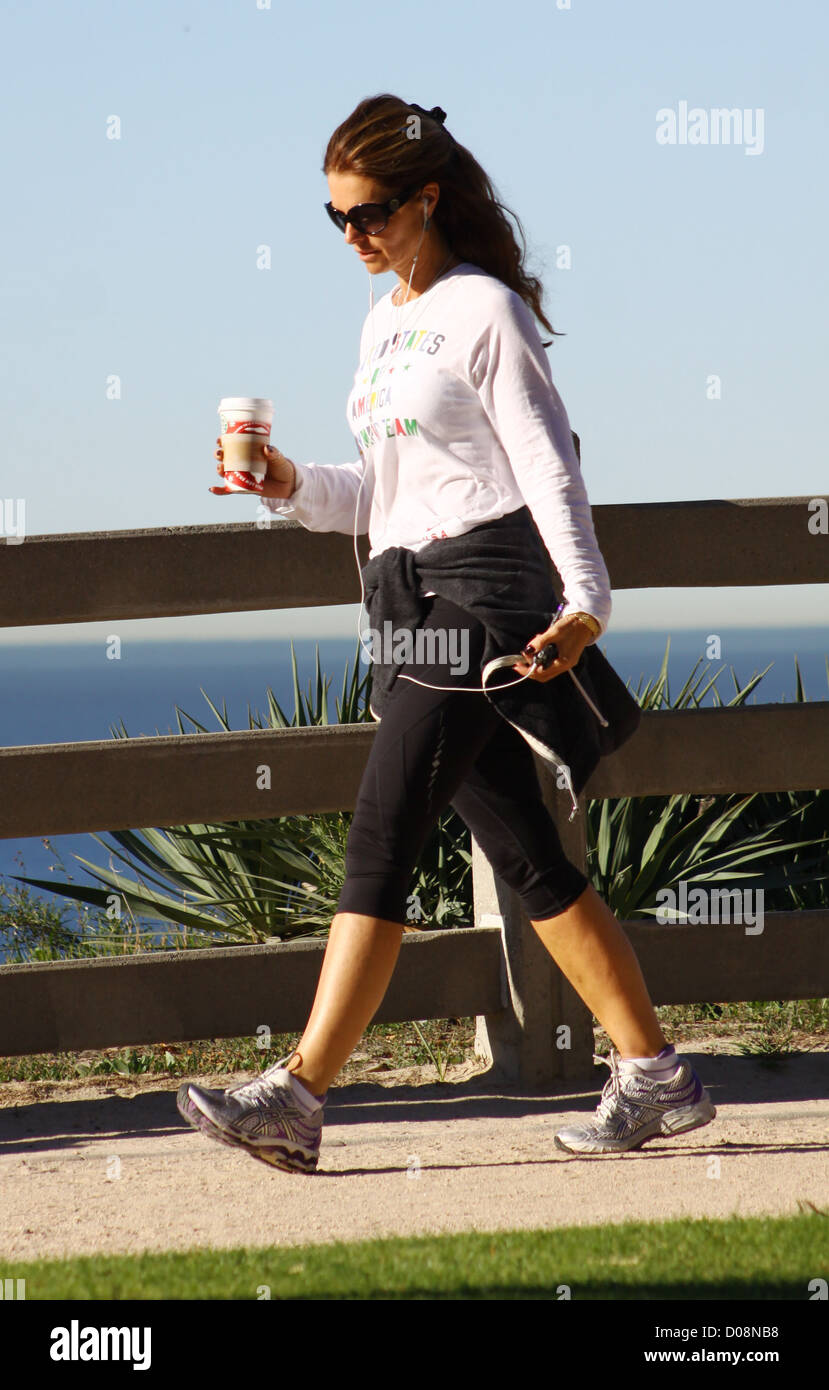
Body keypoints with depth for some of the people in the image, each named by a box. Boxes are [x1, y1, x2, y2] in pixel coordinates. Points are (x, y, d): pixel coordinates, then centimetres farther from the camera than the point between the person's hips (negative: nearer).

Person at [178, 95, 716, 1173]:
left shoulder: (485, 310, -6)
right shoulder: (384, 325, 19)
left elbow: (548, 466, -11)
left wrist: (586, 599, -21)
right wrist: (289, 485, 5)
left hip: (483, 588, -9)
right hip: (415, 600, 9)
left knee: (383, 832, -12)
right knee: (521, 852, 4)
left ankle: (297, 1097, -13)